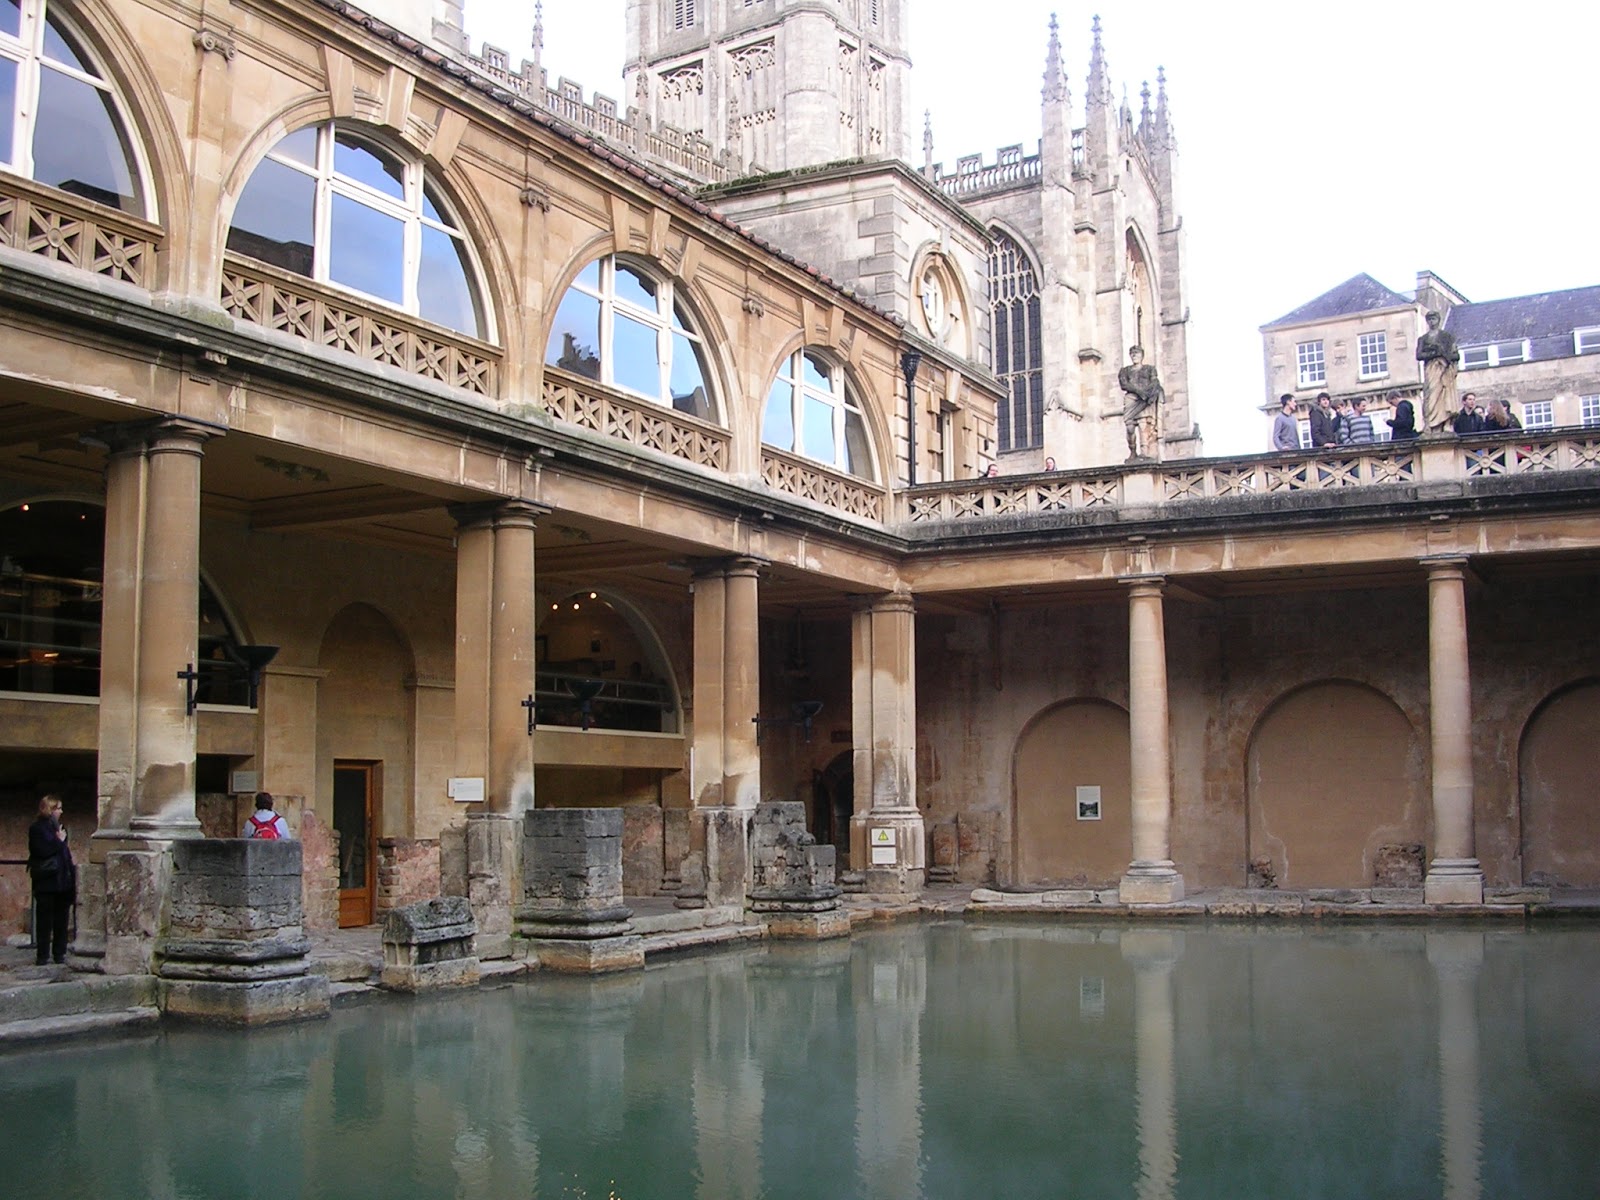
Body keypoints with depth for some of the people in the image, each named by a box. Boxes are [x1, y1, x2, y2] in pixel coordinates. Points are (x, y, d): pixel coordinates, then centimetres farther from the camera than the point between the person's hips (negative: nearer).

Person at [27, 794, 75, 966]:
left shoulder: (59, 827, 15)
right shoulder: (36, 829, -5)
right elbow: (42, 850, -19)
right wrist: (59, 841, -8)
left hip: (63, 881, 6)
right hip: (46, 882, -6)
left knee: (61, 919, 7)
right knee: (44, 919, -1)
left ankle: (60, 953, 12)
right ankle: (43, 955, 4)